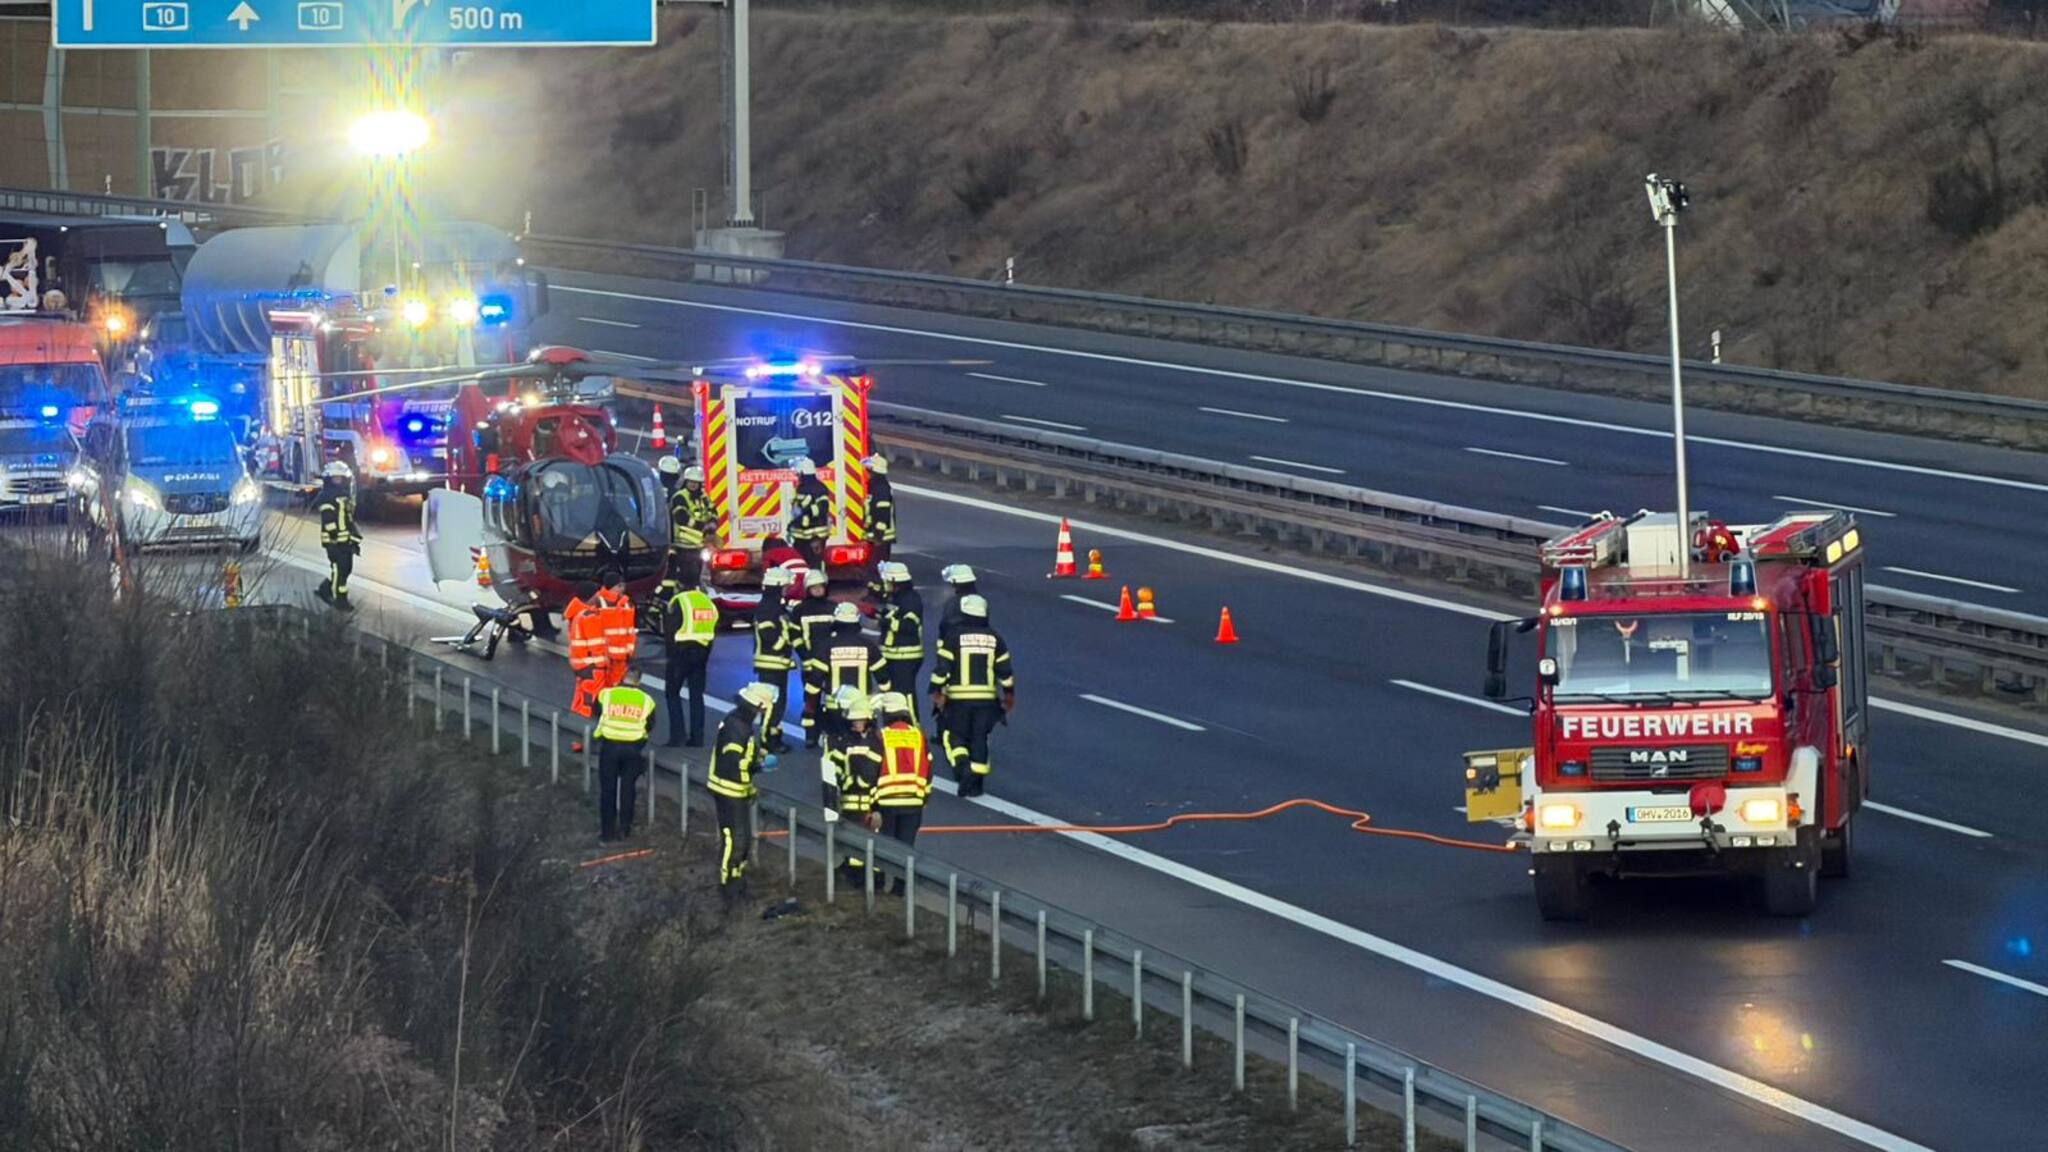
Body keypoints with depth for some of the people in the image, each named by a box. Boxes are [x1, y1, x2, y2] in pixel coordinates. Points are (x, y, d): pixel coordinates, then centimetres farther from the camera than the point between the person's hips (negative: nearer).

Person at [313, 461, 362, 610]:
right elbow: (328, 521, -19)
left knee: (346, 568, 14)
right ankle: (340, 600, 2)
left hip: (346, 540, 9)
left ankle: (325, 590, 28)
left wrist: (355, 538, 23)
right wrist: (333, 539, -23)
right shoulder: (327, 497, -13)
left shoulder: (344, 496, 18)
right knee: (339, 569, -5)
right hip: (334, 540, -9)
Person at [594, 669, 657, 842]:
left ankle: (607, 832, 11)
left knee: (607, 790, 8)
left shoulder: (606, 695, -4)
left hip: (609, 746, -1)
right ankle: (624, 830, 15)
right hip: (633, 748, 1)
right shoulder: (646, 701, -1)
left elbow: (598, 715, 9)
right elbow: (649, 727, 8)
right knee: (628, 789, 12)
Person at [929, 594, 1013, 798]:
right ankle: (976, 782, 10)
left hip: (959, 697, -3)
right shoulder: (995, 639, 4)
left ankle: (962, 766, -16)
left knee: (953, 735, 9)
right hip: (987, 697, 3)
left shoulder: (954, 638, -6)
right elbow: (1005, 670, 9)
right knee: (980, 738, 9)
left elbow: (942, 668, -9)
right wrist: (1009, 694, 20)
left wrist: (937, 691, 0)